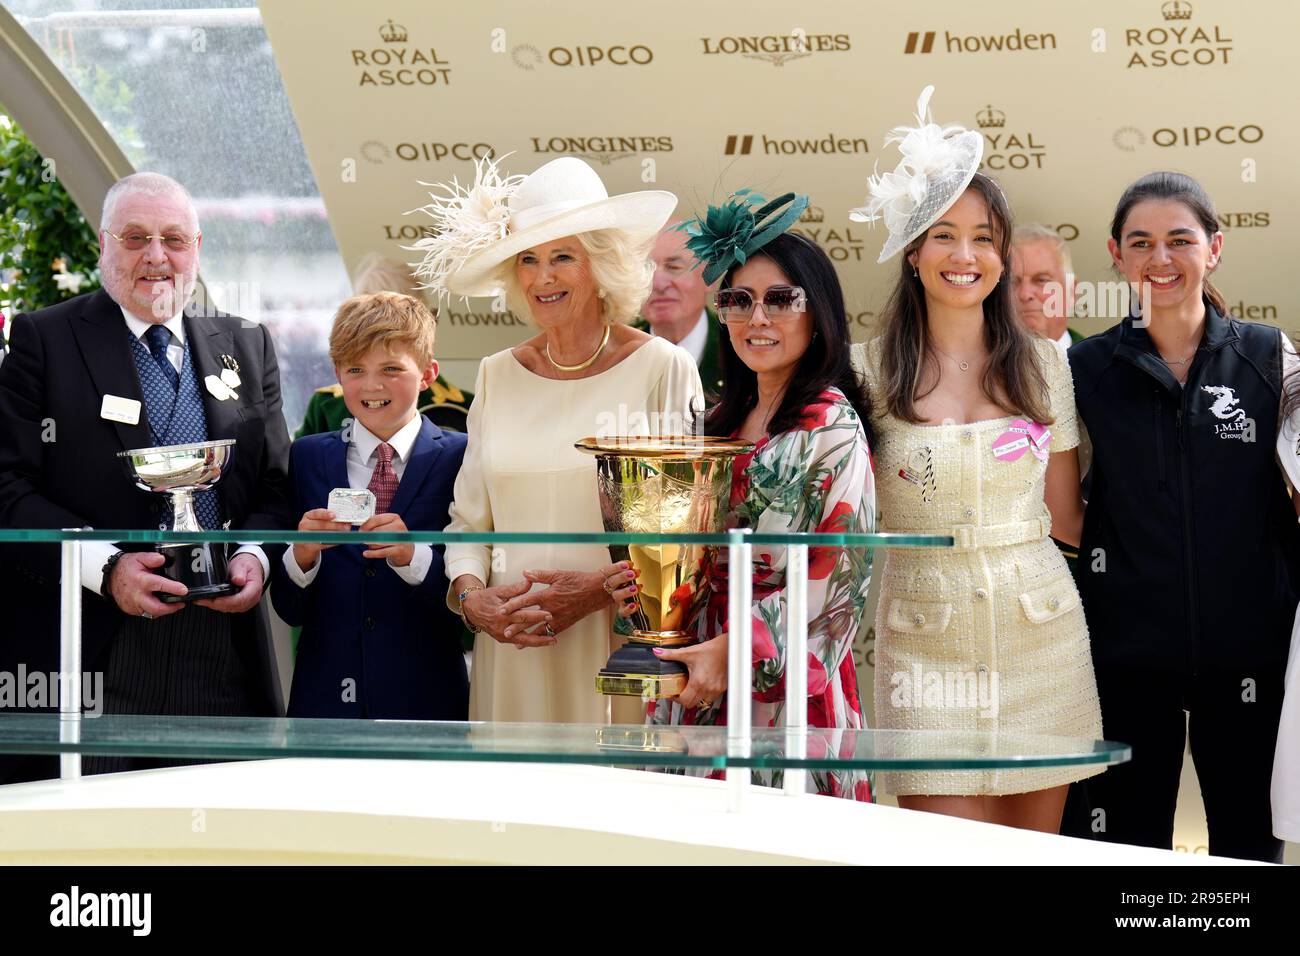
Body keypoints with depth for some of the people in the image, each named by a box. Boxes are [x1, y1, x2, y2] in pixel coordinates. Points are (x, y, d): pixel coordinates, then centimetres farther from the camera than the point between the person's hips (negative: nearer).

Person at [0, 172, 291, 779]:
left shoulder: (247, 347, 16)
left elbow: (276, 487, 16)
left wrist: (254, 557, -6)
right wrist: (105, 567, -17)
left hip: (222, 661, 3)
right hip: (91, 659, -3)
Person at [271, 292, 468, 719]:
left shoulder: (460, 459, -2)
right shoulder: (305, 458, 5)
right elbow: (288, 610, 2)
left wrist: (414, 556, -23)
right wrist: (302, 555, -17)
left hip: (426, 701, -2)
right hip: (325, 697, 2)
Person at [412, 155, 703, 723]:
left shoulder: (662, 369, -2)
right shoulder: (497, 377, 10)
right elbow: (468, 521, 14)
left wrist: (598, 589, -14)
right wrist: (472, 597, -4)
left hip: (619, 650, -3)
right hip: (513, 651, 3)